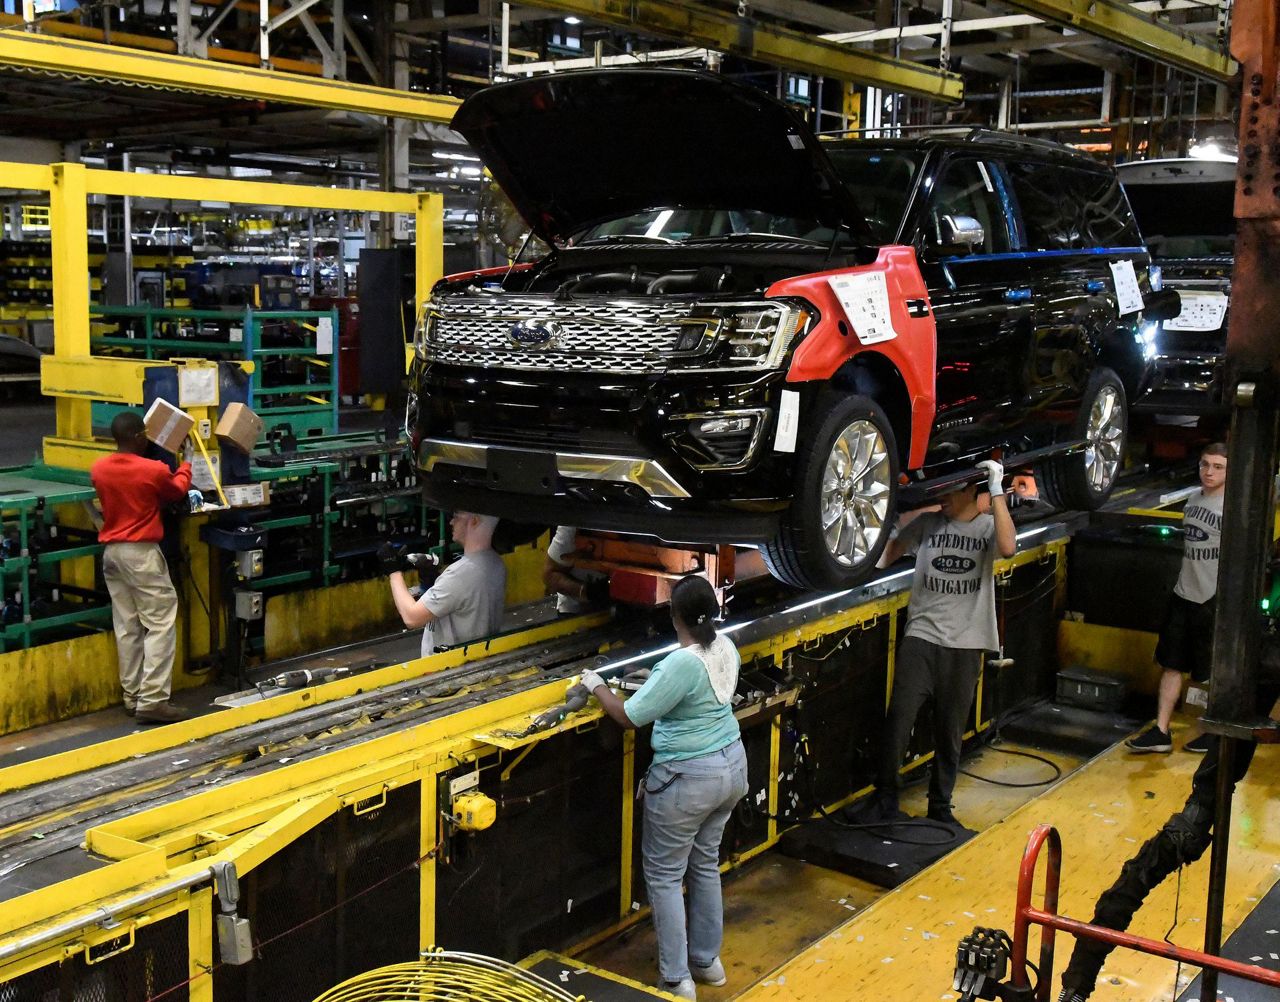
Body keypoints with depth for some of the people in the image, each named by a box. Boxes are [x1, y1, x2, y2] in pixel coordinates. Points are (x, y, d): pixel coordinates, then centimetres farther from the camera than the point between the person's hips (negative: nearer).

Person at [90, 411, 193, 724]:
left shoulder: (98, 470, 3)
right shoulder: (154, 470, -12)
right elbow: (177, 492, 9)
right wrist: (185, 467, 28)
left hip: (111, 552, 7)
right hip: (142, 553, -7)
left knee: (126, 627, 11)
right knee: (160, 624, -3)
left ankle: (132, 698, 14)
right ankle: (152, 700, -9)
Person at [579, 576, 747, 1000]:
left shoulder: (681, 664, -26)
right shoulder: (726, 648, -1)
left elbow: (629, 716, -18)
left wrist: (597, 687, -2)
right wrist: (655, 682, 26)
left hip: (689, 778, -8)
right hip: (732, 765, 8)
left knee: (664, 874, 7)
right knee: (705, 864, 22)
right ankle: (708, 960, 34)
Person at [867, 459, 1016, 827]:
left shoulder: (988, 526, 3)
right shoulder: (927, 523, 8)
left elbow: (1008, 548, -17)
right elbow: (894, 547, 16)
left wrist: (997, 492, -19)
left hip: (965, 645, 0)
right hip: (921, 636, 1)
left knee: (950, 731, 7)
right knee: (899, 717, -9)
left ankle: (940, 806, 21)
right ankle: (885, 797, 4)